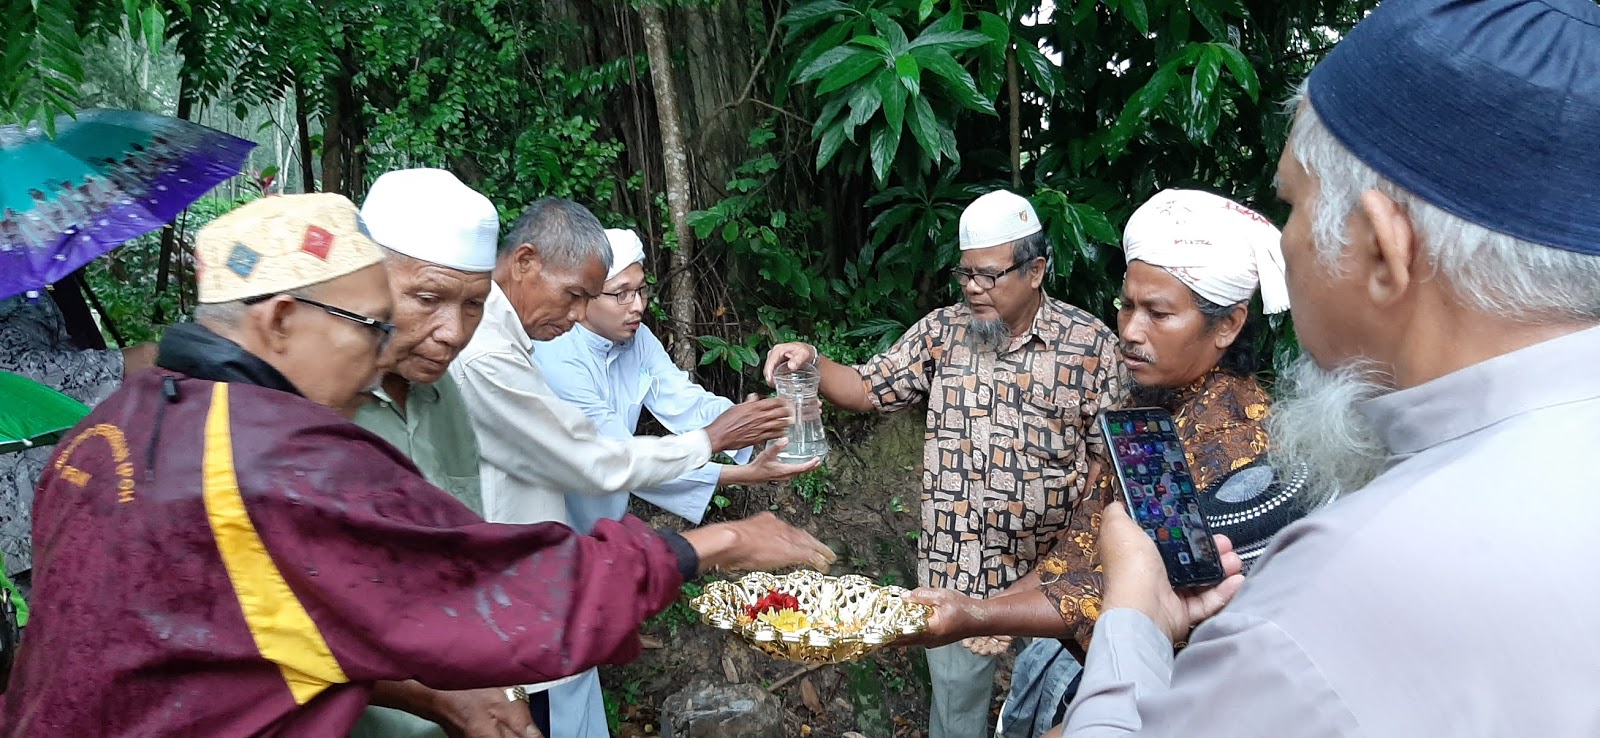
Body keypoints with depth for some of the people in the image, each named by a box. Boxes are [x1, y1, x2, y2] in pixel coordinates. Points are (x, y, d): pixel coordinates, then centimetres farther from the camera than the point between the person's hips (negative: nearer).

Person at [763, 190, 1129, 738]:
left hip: (1049, 575, -2)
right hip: (952, 572, 2)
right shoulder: (942, 330, 0)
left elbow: (1109, 455, -5)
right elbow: (870, 389, 4)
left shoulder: (1090, 344, -8)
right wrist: (812, 363, -14)